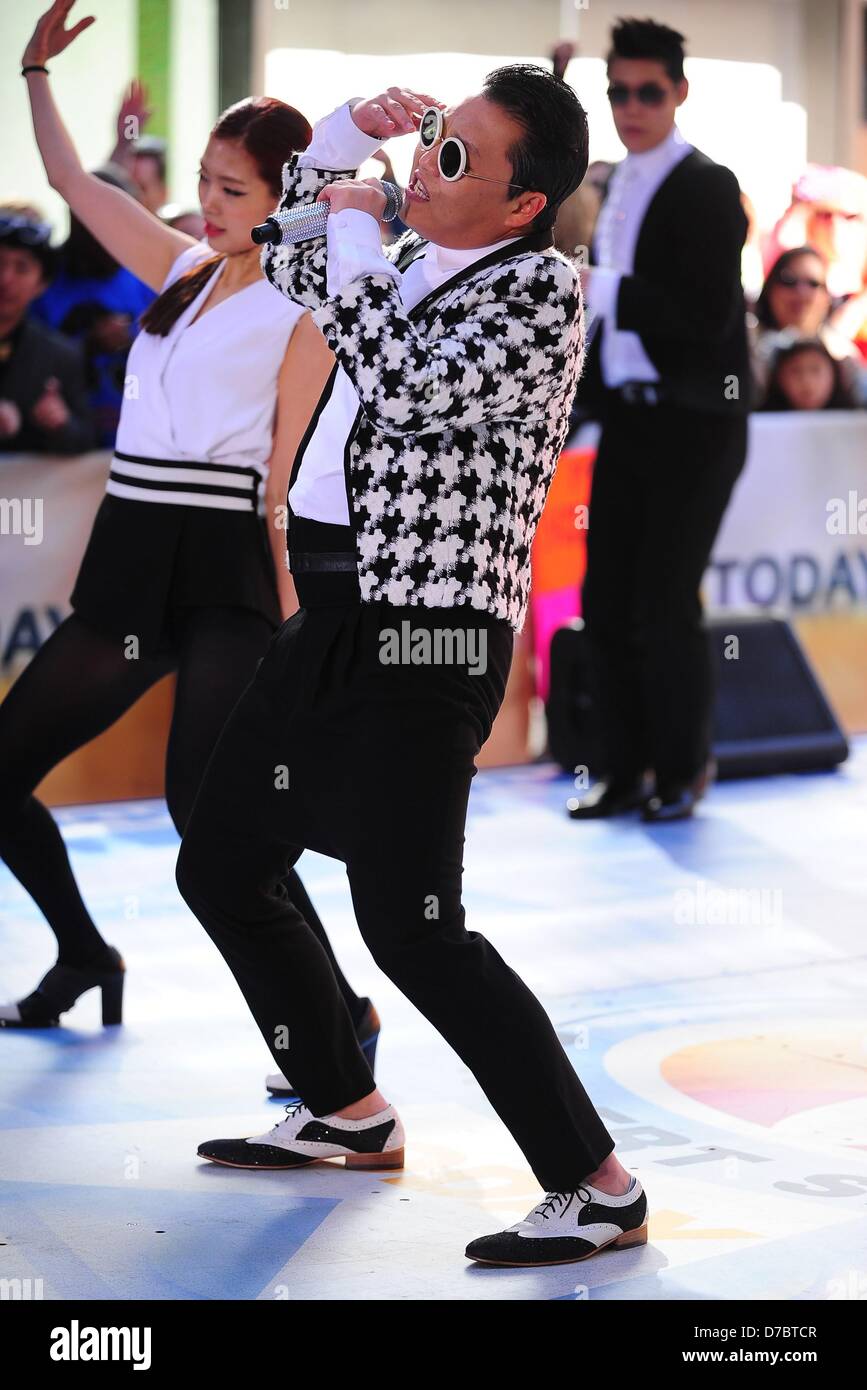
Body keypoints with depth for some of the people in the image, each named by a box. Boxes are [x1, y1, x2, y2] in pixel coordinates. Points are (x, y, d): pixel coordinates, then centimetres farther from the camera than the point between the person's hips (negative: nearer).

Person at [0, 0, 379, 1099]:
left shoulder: (302, 309, -3)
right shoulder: (182, 269, 15)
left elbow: (285, 474, -8)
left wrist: (287, 614, -15)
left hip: (223, 570, -7)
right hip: (128, 561, 7)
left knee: (202, 806, -19)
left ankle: (341, 1012, -10)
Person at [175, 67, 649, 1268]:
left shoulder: (542, 290, -11)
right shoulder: (411, 262, 12)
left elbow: (413, 387, -25)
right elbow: (286, 258, 31)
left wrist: (356, 233, -11)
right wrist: (340, 135, 12)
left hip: (425, 640, -9)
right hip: (329, 620, 9)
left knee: (409, 926, -17)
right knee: (219, 867, 17)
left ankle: (599, 1188, -9)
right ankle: (347, 1114, 32)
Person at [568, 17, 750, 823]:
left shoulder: (707, 188, -10)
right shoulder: (609, 187, 12)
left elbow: (709, 317, -19)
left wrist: (601, 289, -21)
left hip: (692, 425, -7)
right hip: (626, 416, 7)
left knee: (664, 605, -5)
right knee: (605, 600, 5)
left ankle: (681, 771, 11)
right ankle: (625, 771, 16)